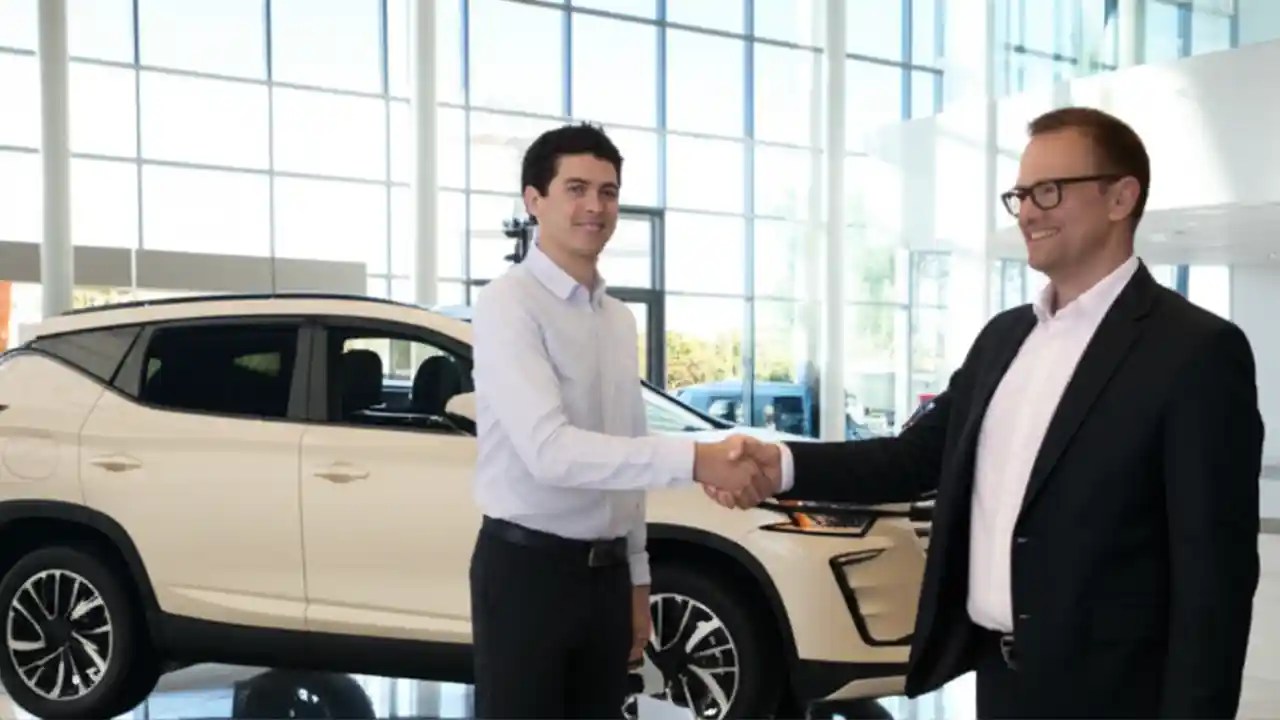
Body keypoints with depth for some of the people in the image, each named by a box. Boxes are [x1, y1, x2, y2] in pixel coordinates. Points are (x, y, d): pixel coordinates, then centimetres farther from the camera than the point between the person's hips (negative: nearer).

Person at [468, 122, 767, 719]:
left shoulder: (618, 318, 10)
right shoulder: (509, 304, -14)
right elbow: (549, 449, -28)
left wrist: (637, 580, 15)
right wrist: (693, 460, -35)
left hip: (606, 571, 7)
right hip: (526, 568, -7)